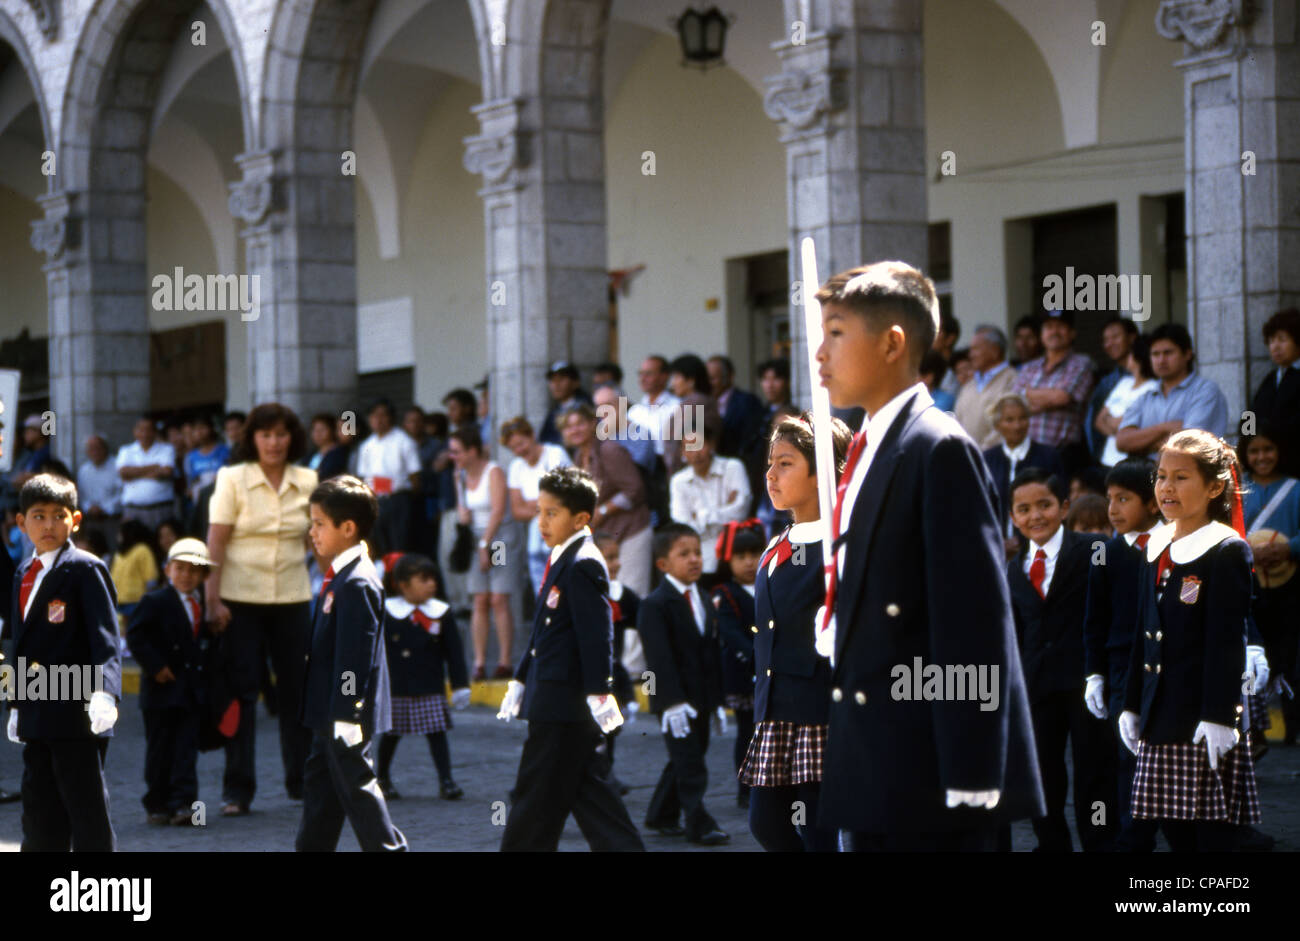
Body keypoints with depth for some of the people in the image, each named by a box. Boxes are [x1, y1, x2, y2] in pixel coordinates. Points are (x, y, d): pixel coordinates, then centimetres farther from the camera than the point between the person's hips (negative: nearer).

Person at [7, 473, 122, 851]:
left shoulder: (86, 569, -9)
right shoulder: (24, 574, 16)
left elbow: (105, 637, -17)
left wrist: (104, 692, -31)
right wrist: (17, 705, 20)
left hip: (76, 713, -8)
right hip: (36, 717, 8)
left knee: (86, 809, -3)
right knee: (39, 811, 14)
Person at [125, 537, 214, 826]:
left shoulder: (203, 605, 9)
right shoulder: (155, 602, -7)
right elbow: (135, 636, -12)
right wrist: (155, 666, -17)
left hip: (192, 689, 4)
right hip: (162, 686, -4)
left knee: (187, 747, -3)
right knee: (160, 749, 5)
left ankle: (183, 803, -5)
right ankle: (157, 804, 15)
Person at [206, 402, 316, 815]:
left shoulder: (307, 482, 5)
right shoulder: (232, 479, -4)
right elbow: (216, 541, -7)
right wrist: (212, 598, -13)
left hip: (292, 596, 3)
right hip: (241, 598, -3)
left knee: (296, 688, 9)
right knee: (241, 689, -3)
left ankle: (302, 780, 23)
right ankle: (236, 791, 2)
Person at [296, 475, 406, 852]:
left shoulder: (357, 584, -21)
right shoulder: (342, 575, 11)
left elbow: (354, 655, -24)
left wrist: (346, 714, -23)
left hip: (347, 713, -10)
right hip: (330, 712, 10)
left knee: (355, 785, -3)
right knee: (320, 783, 16)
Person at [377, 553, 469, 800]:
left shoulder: (441, 613, 0)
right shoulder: (386, 613, -6)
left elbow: (454, 653, 4)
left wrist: (460, 685, 1)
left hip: (430, 689, 1)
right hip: (395, 690, -1)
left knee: (436, 732, -4)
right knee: (391, 733, 10)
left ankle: (446, 781, -2)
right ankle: (382, 778, 28)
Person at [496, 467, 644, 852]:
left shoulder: (583, 565, -16)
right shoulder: (561, 561, 15)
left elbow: (596, 634, -21)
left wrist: (598, 692, -25)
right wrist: (521, 682, 25)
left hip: (565, 703, -10)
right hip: (554, 704, 10)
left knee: (537, 800, -2)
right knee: (590, 796, 12)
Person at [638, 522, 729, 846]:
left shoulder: (705, 604, 14)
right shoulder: (655, 605, -11)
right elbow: (660, 658, -18)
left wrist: (717, 701, 14)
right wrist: (673, 702, -24)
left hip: (701, 699, 7)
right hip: (675, 701, -7)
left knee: (684, 761, 13)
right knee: (689, 763, -7)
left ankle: (661, 815, 26)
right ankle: (699, 824, -3)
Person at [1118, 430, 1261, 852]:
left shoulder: (1227, 551, -7)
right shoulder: (1156, 550, 14)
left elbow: (1227, 642, -12)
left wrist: (1219, 718, -16)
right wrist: (1131, 706, 17)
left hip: (1204, 723, -7)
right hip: (1161, 722, 7)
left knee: (1213, 838, -5)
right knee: (1174, 834, 7)